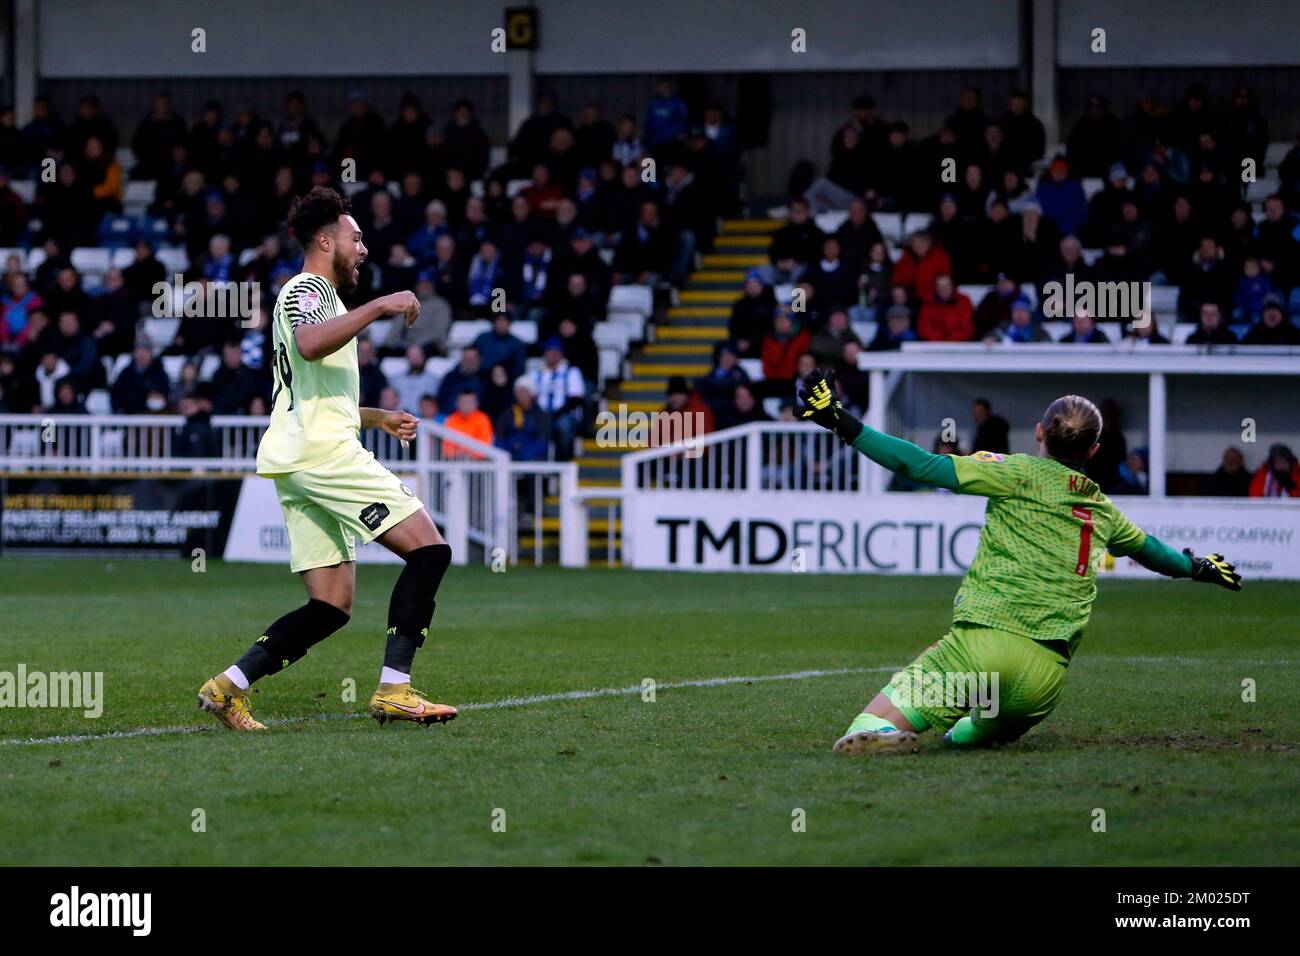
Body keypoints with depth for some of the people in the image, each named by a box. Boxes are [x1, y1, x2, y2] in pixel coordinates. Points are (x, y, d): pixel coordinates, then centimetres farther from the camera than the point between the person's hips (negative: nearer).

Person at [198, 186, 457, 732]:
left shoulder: (313, 294, 30)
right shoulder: (307, 288, -3)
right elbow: (310, 344, -27)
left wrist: (378, 417, 35)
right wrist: (379, 307, -23)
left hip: (302, 465, 10)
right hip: (323, 453, -10)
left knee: (332, 606, 4)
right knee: (429, 549, -14)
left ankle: (228, 686, -1)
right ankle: (394, 691, -19)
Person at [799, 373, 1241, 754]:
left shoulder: (1020, 474, 3)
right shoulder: (1102, 510, 19)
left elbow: (924, 466, -4)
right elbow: (1147, 547, 40)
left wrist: (845, 425, 0)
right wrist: (1198, 567, 61)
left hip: (984, 643, -5)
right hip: (1048, 675, 5)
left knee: (871, 726, -16)